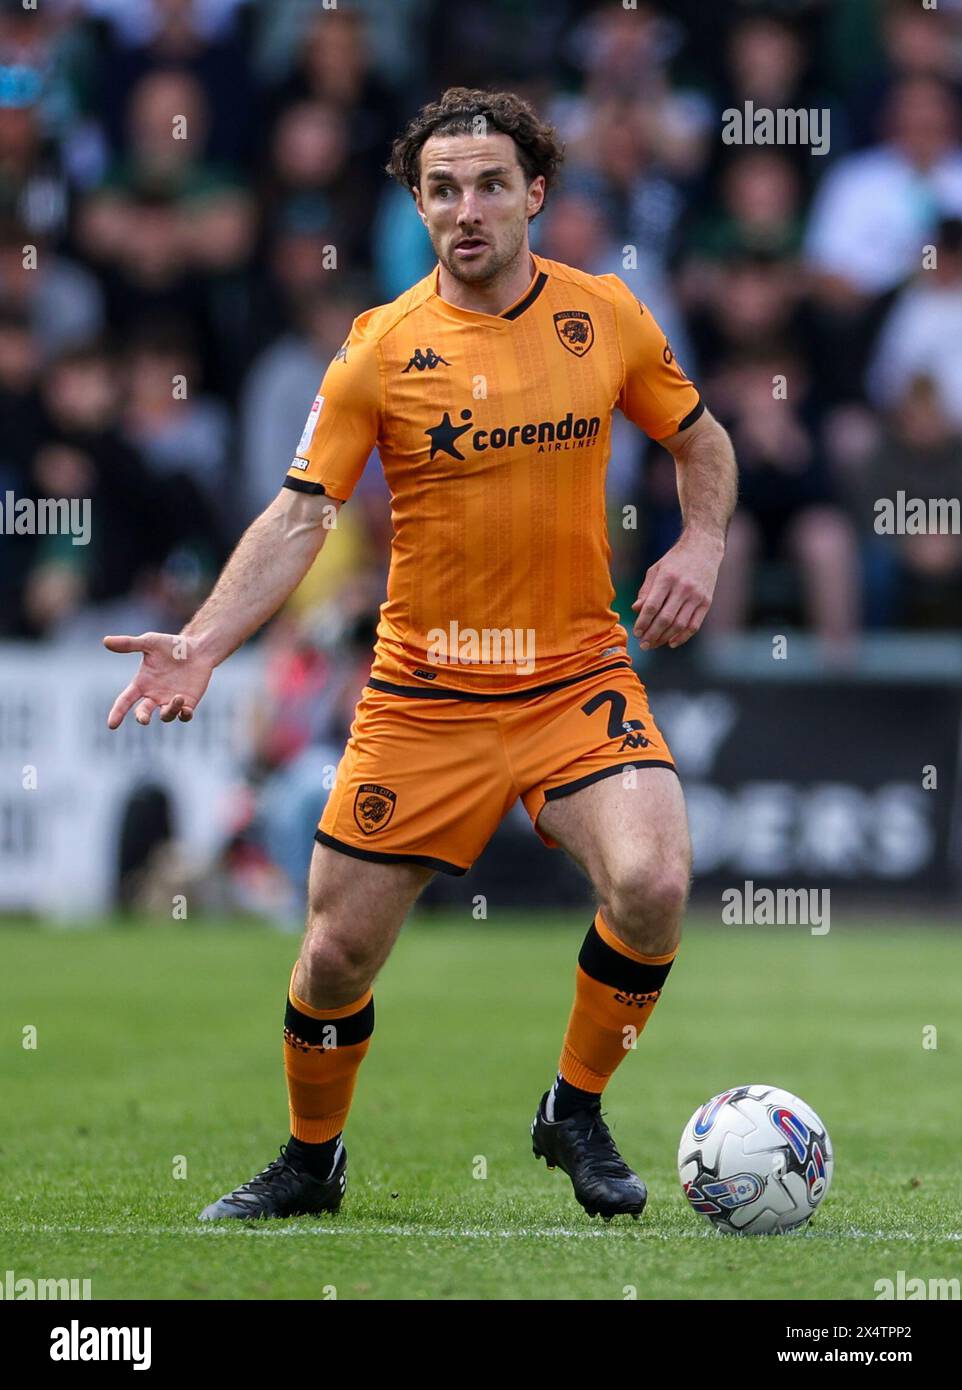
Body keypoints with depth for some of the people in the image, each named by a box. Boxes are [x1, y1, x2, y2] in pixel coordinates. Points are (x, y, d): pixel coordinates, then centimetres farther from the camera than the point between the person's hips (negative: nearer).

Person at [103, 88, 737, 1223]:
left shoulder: (607, 318, 0)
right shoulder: (382, 346, -6)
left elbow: (700, 441, 16)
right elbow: (301, 513, -8)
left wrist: (701, 544, -3)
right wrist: (203, 642, -20)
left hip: (576, 676, 0)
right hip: (422, 693, 0)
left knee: (651, 886, -24)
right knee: (339, 949, 2)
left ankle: (575, 1114, 2)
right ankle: (310, 1161, 31)